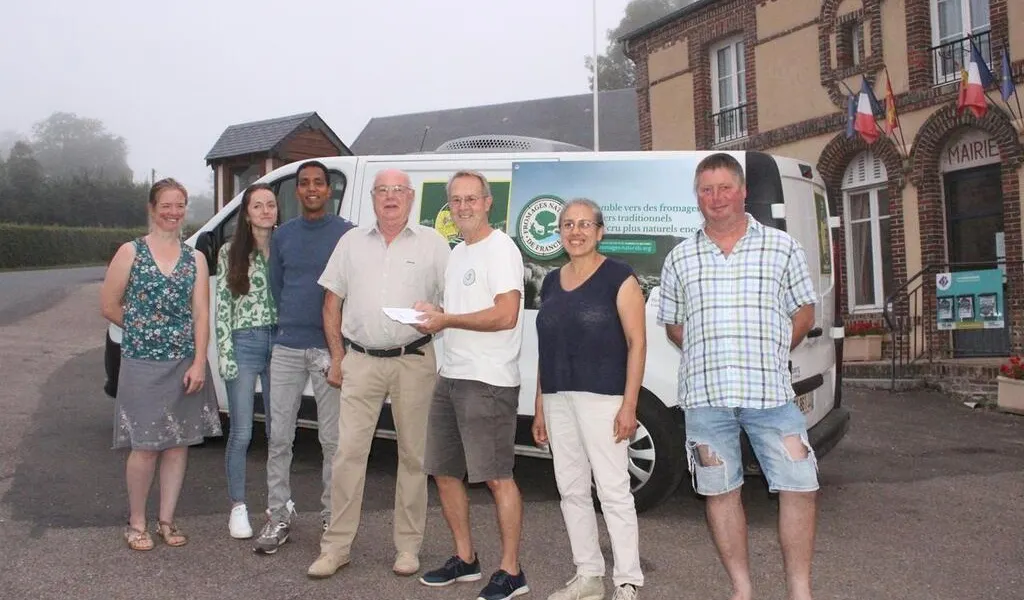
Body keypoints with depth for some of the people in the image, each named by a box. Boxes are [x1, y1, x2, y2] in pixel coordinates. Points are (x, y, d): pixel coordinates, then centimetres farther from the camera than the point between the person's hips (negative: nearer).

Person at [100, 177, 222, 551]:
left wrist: (199, 362, -8)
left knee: (179, 443, 7)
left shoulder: (195, 259, 6)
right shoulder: (131, 252, -1)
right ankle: (136, 523, 15)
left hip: (185, 364, 3)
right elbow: (109, 306, 0)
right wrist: (143, 330, 7)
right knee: (145, 446, -2)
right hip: (142, 364, -3)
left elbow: (201, 314, 0)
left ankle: (166, 520, 20)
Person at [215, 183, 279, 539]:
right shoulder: (230, 253, 1)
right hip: (244, 343, -2)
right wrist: (225, 352, -7)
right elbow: (222, 305, 0)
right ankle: (238, 508, 13)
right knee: (241, 433, 0)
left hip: (279, 342, 2)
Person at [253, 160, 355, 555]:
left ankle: (331, 517, 14)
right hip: (287, 347, 3)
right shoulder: (282, 235, 11)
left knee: (332, 439, 3)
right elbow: (275, 286, 17)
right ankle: (278, 517, 15)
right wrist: (289, 324, 11)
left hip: (329, 348, -3)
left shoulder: (346, 233, 0)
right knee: (279, 437, 4)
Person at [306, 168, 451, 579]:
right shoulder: (351, 242, 11)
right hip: (361, 361, 2)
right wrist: (337, 357, 7)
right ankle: (336, 547, 9)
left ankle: (408, 547, 17)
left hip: (414, 361, -1)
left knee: (413, 455, 6)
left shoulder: (431, 243, 4)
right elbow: (332, 303, 12)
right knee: (348, 452, -1)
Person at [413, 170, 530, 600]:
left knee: (497, 478, -6)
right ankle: (464, 559, 28)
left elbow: (506, 315, -21)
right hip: (451, 375, 10)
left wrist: (446, 320, -17)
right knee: (444, 472, 14)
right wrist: (433, 316, 5)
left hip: (488, 382, -10)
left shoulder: (500, 249, -10)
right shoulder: (457, 253, 18)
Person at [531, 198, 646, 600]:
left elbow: (637, 343, -8)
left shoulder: (618, 277, -3)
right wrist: (540, 408, 14)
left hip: (602, 398, -6)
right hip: (557, 400, 7)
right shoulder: (552, 282, 14)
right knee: (571, 490, 10)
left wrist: (629, 404, -14)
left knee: (613, 490, -5)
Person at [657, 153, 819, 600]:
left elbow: (804, 314, 11)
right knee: (720, 491, 7)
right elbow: (672, 324, 15)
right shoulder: (680, 258, 9)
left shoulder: (781, 247, 6)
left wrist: (769, 357, 2)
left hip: (771, 392, -1)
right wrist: (707, 360, 4)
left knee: (799, 488, -2)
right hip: (705, 395, 1)